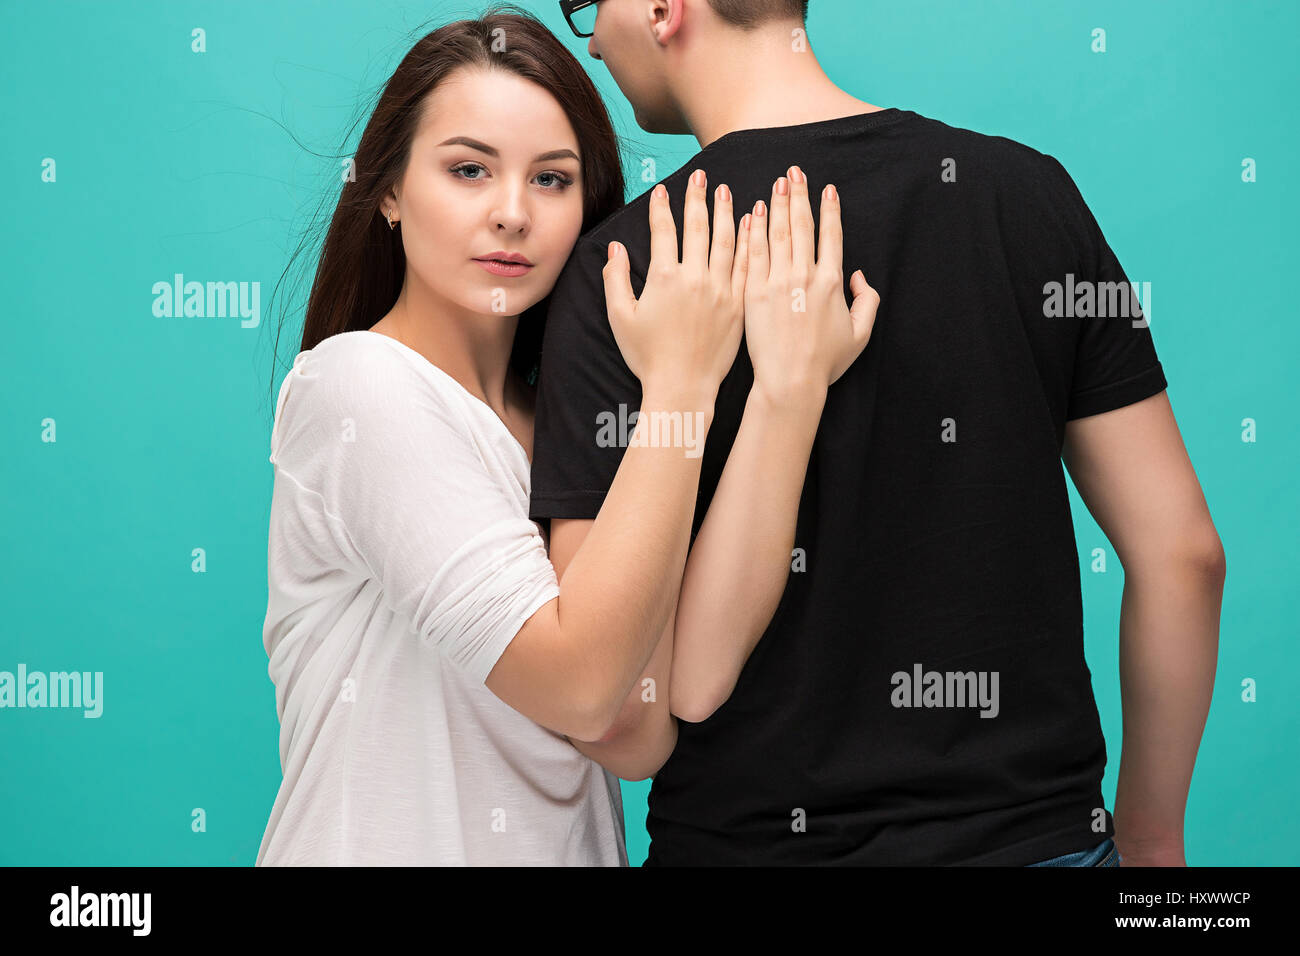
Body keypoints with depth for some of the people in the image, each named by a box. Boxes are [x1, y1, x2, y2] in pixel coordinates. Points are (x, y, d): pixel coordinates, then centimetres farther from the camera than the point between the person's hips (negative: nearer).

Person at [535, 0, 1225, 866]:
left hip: (760, 837, -3)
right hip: (1041, 831, 4)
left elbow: (616, 714, -20)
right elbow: (1183, 553, -1)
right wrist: (1152, 833, 10)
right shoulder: (1029, 191, -3)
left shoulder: (627, 265, -14)